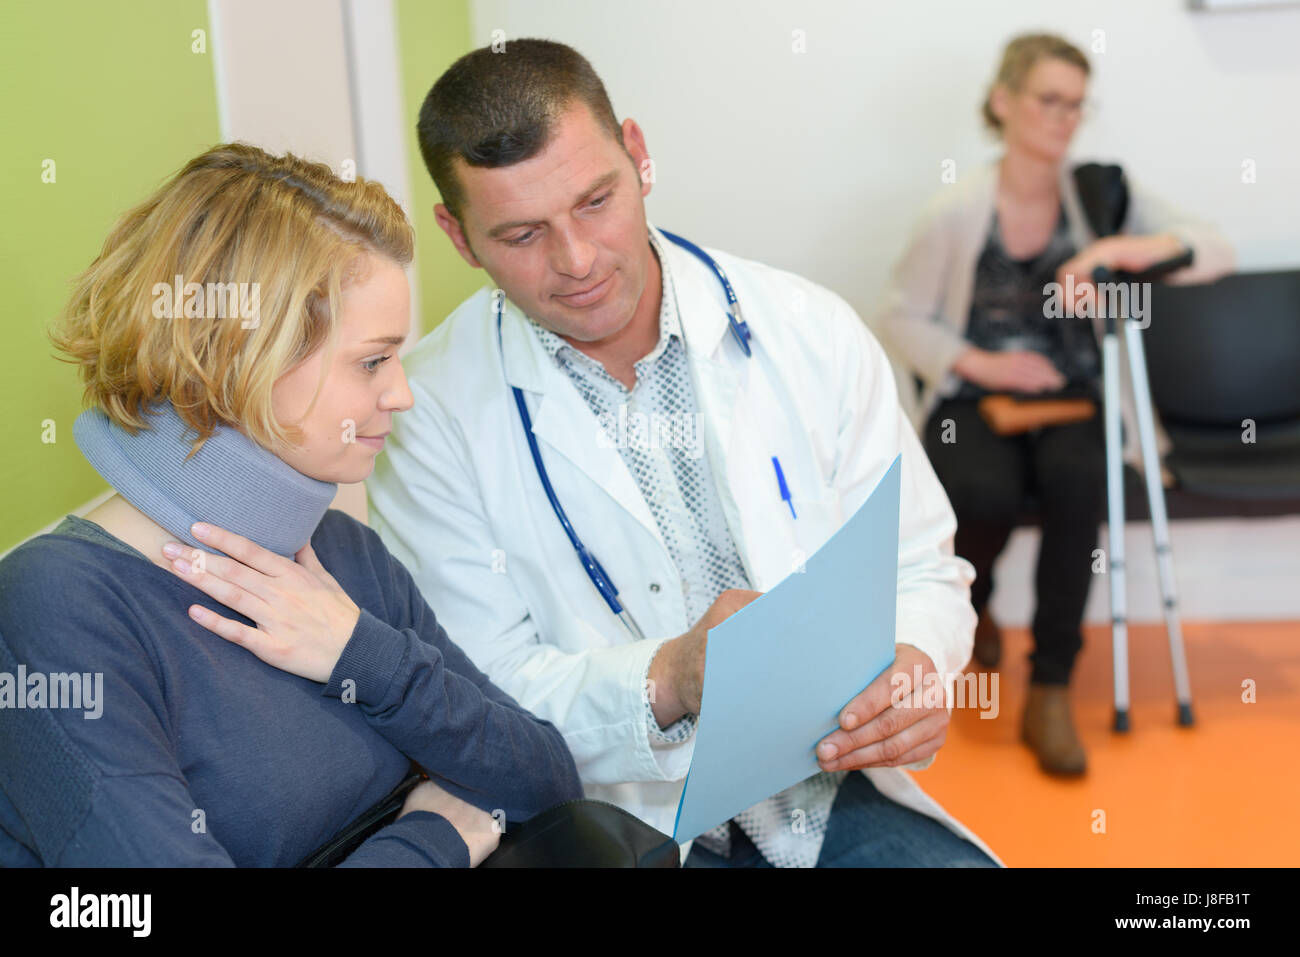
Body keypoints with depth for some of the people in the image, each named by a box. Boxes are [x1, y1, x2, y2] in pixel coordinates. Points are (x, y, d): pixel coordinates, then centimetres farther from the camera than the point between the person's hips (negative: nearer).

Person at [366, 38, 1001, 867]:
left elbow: (921, 574, 4)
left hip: (833, 787, 3)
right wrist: (667, 681, -26)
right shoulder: (431, 410, -7)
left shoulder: (809, 331, -1)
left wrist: (913, 667, -19)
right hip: (623, 820, -2)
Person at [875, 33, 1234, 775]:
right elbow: (900, 318, 3)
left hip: (1072, 395, 1)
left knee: (1078, 480, -33)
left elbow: (1216, 252, -6)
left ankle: (1051, 693, -21)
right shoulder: (959, 212, -3)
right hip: (974, 400, -1)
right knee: (988, 494, -32)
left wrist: (1118, 250, -23)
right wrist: (982, 363, -11)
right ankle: (969, 604, 8)